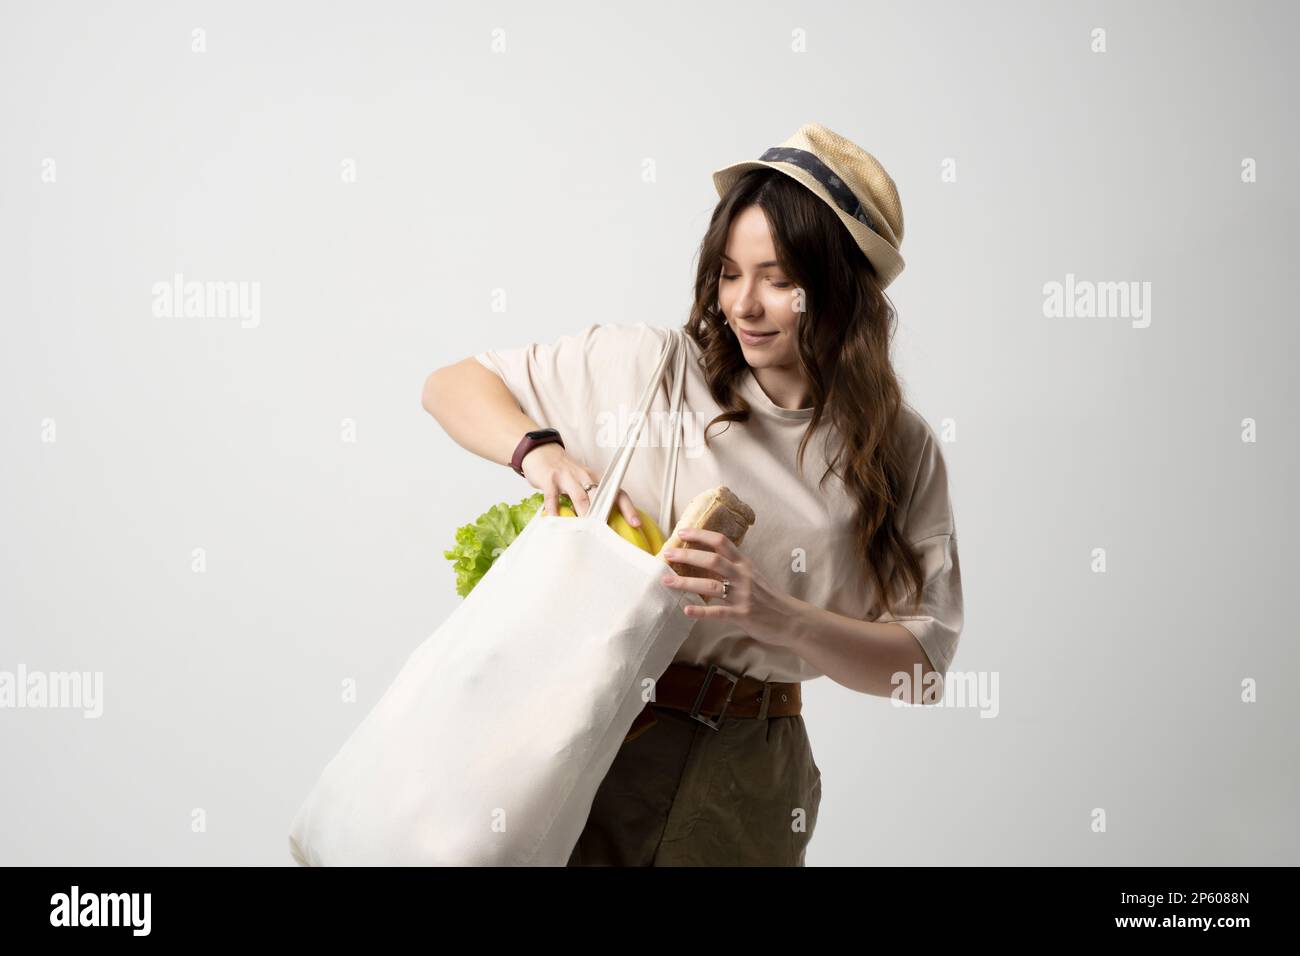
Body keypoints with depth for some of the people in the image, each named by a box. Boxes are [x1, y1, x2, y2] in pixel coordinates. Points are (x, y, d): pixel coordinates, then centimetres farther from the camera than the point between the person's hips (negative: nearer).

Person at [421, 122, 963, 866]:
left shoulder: (902, 452, 1)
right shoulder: (647, 366, -3)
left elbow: (922, 660, -4)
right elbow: (453, 386, 5)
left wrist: (777, 616, -20)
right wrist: (540, 452, -15)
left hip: (748, 779, 1)